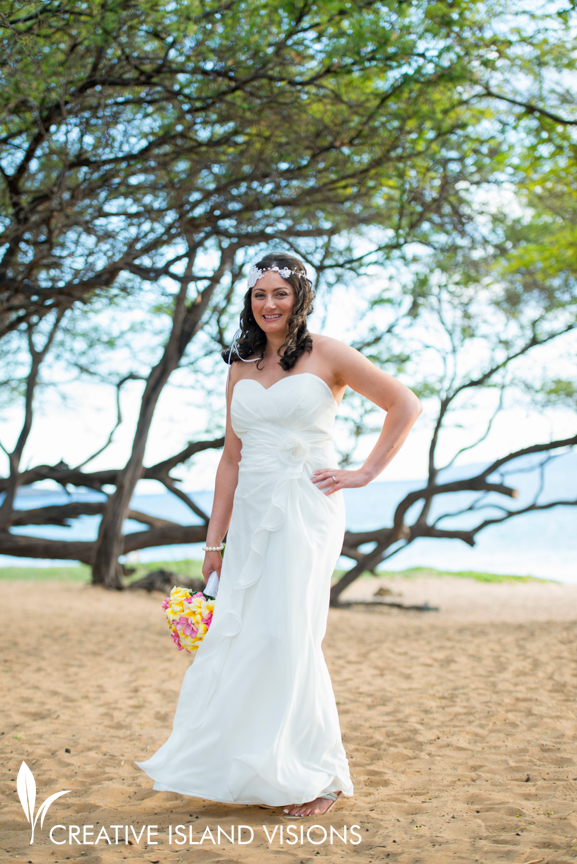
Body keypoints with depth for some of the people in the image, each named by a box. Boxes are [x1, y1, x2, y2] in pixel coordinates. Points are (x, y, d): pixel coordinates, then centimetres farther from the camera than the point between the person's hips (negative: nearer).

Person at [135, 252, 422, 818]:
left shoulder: (325, 355, -1)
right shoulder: (241, 368, 14)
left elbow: (405, 405, 2)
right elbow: (232, 458, 14)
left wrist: (366, 473, -4)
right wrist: (214, 541, 11)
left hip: (306, 511, -5)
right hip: (251, 515, 5)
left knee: (289, 635, -10)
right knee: (235, 636, 2)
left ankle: (319, 777, 4)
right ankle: (244, 769, 17)